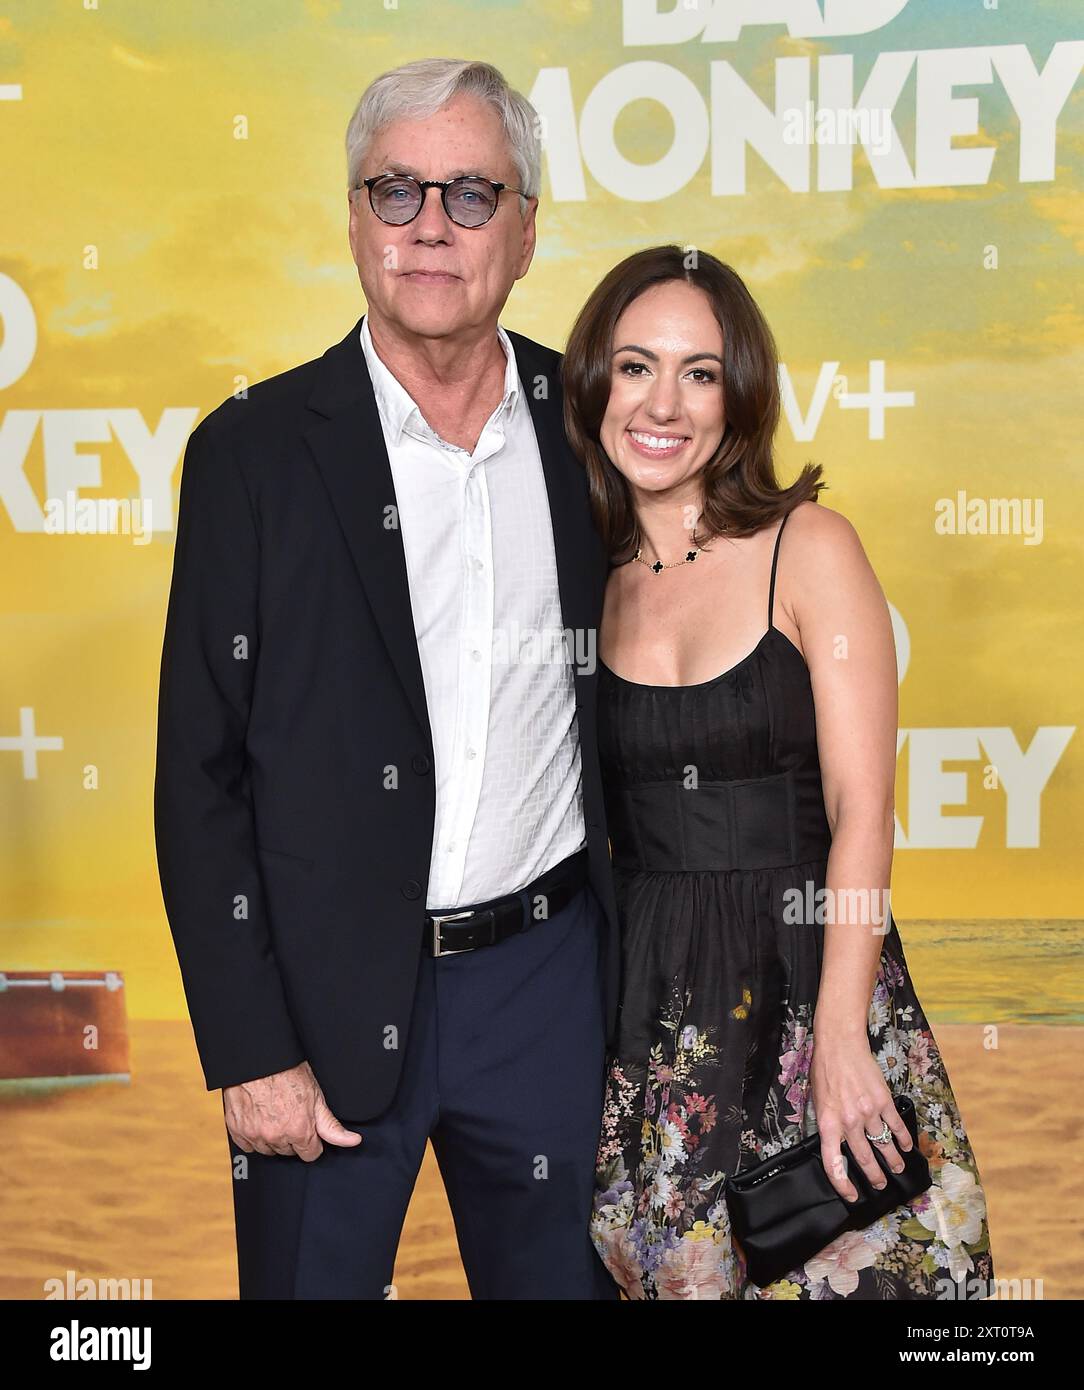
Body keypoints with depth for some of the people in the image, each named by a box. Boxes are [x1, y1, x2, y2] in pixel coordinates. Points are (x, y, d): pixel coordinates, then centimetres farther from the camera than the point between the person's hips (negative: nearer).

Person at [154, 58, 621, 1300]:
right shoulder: (254, 450, -8)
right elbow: (202, 778, -7)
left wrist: (637, 970, 8)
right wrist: (250, 1053, -10)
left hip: (547, 975, 3)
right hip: (330, 995, -2)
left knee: (562, 1275, 18)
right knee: (313, 1271, 13)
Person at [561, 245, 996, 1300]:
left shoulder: (811, 549, -6)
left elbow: (862, 807, -11)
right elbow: (588, 816, 9)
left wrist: (839, 1038, -17)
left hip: (802, 971, -2)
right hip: (636, 995, 3)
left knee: (836, 1261, 6)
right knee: (663, 1263, 12)